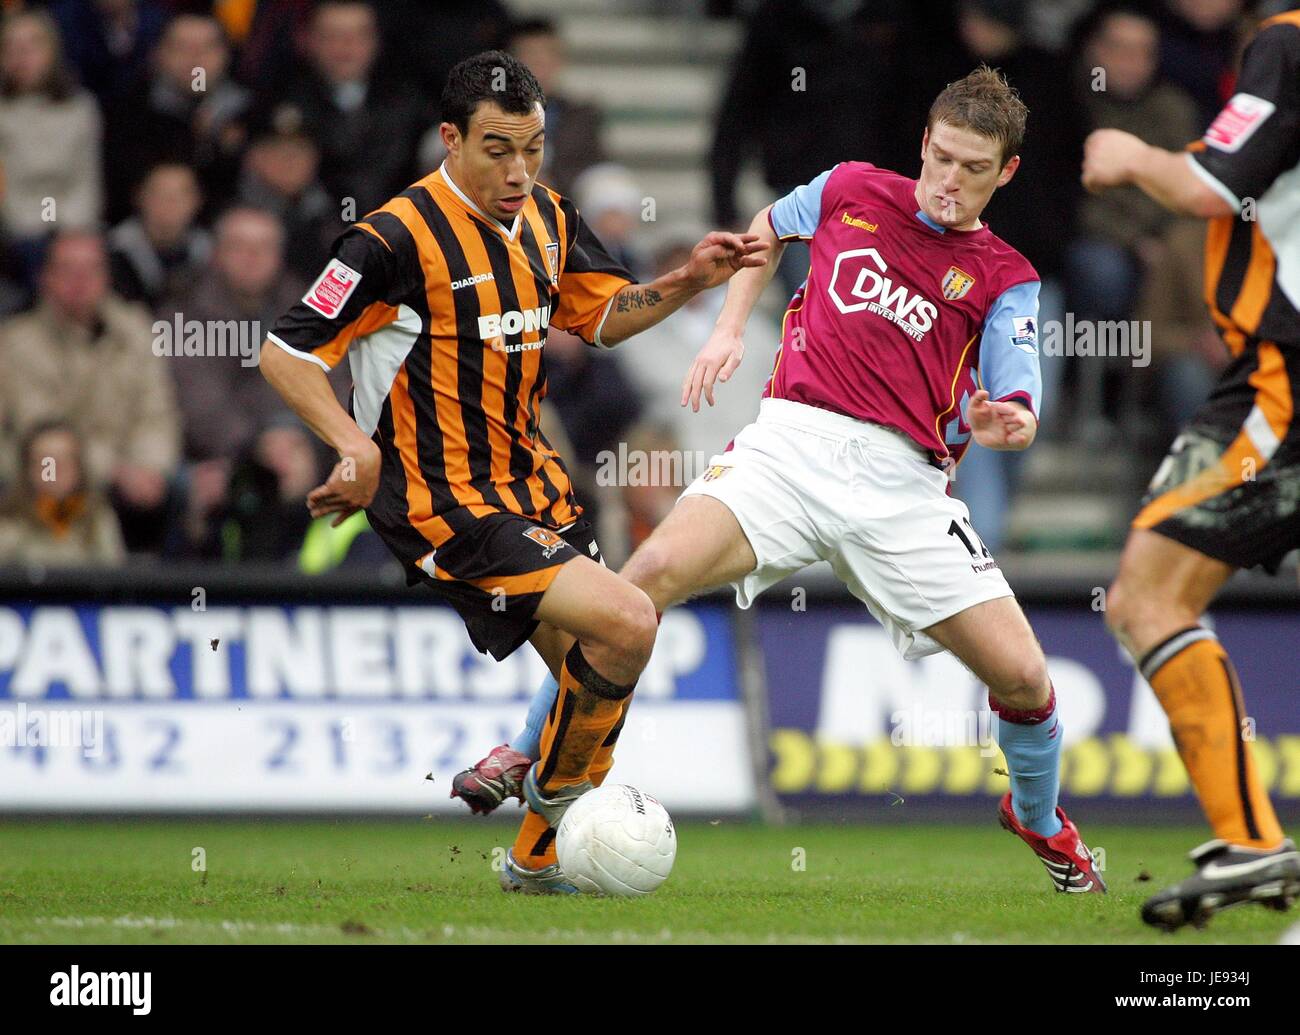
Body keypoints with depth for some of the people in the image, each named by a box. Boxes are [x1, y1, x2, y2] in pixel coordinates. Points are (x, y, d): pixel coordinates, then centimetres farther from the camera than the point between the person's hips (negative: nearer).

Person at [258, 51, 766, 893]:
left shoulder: (546, 219, 6)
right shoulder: (399, 239, -17)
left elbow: (604, 316, 20)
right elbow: (285, 353, -14)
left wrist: (688, 282, 2)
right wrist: (358, 447, -26)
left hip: (530, 484, 8)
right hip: (447, 507, -8)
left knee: (592, 670, 11)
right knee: (626, 624, -20)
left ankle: (539, 857, 29)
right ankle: (560, 790, 4)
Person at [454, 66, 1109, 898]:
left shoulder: (1005, 280, 8)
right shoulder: (851, 192, 12)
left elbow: (1019, 410, 0)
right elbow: (770, 227, 33)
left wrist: (1001, 425, -24)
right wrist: (730, 329, 21)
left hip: (902, 480, 0)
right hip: (791, 444, 0)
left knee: (1022, 674, -8)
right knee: (653, 572, -27)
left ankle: (1039, 818, 26)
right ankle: (529, 754, -10)